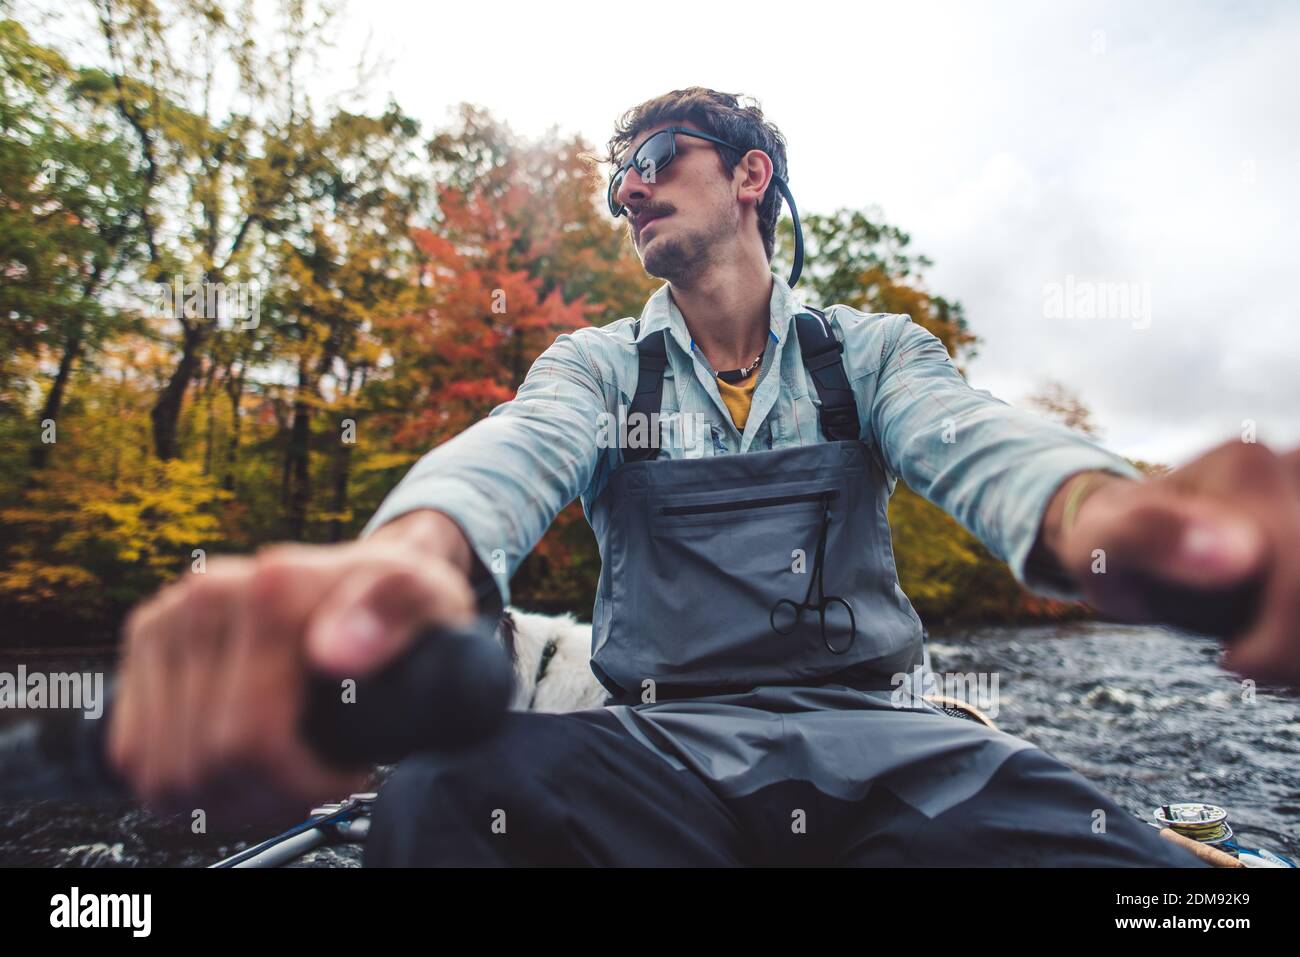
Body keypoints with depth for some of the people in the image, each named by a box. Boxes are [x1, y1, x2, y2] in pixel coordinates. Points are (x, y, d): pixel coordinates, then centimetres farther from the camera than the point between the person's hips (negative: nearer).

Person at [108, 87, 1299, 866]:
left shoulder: (870, 349, 10)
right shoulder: (598, 366, 10)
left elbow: (975, 439, -11)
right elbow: (510, 455, -13)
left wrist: (1113, 517, -38)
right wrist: (407, 557, -39)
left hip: (878, 737, 1)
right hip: (655, 741, 0)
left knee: (1113, 842, -29)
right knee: (446, 794, -31)